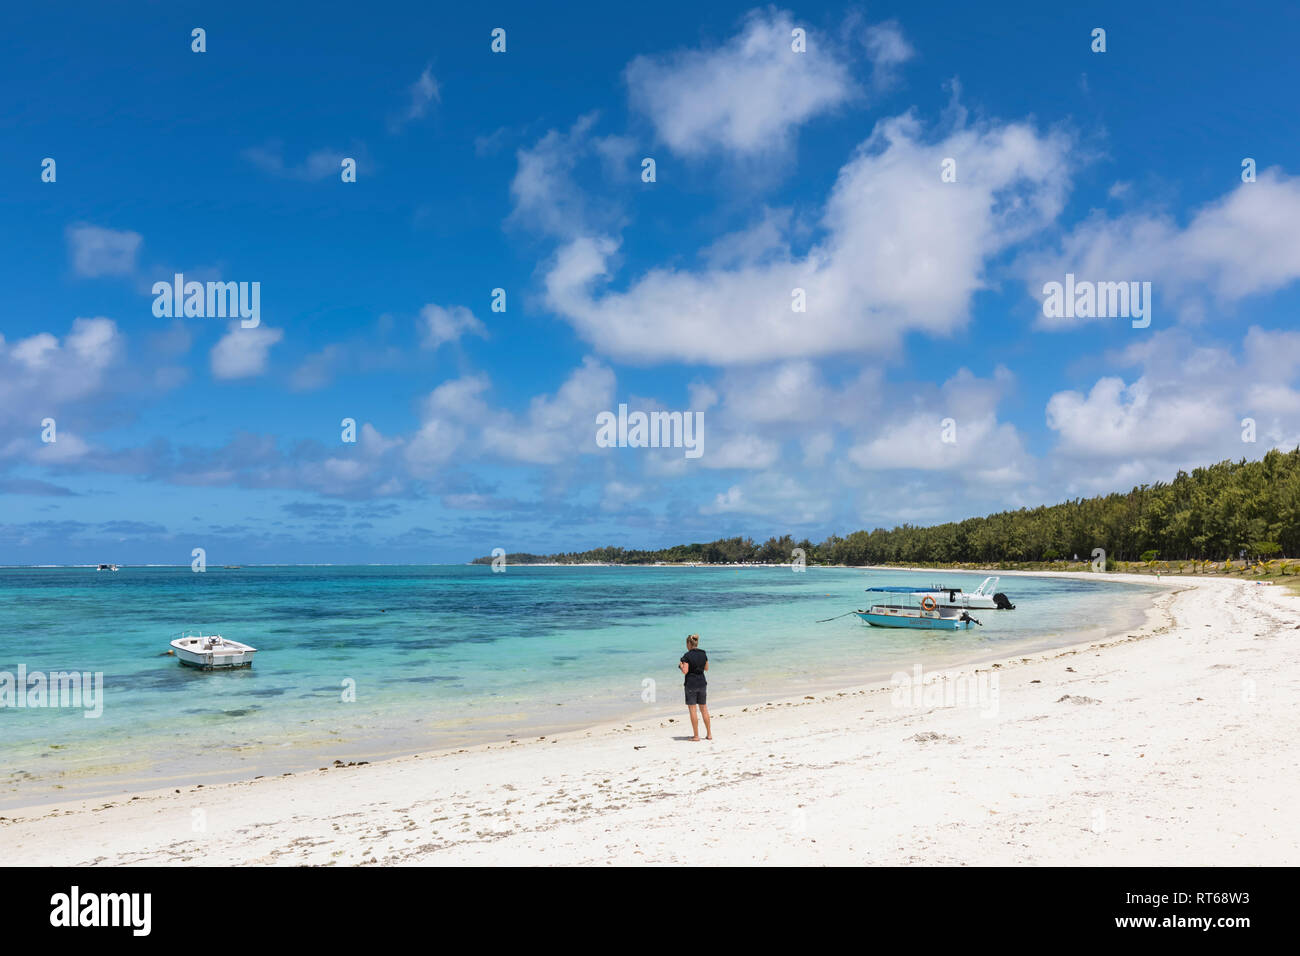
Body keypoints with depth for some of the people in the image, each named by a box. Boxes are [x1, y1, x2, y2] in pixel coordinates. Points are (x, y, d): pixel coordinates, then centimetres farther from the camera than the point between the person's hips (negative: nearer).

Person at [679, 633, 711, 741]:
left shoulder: (687, 655, -13)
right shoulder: (703, 654, 4)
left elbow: (685, 671, -17)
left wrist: (681, 666, 2)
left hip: (691, 684, -5)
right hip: (702, 682, 5)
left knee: (693, 710, 1)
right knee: (704, 708, 15)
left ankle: (696, 736, 3)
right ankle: (709, 734, 17)